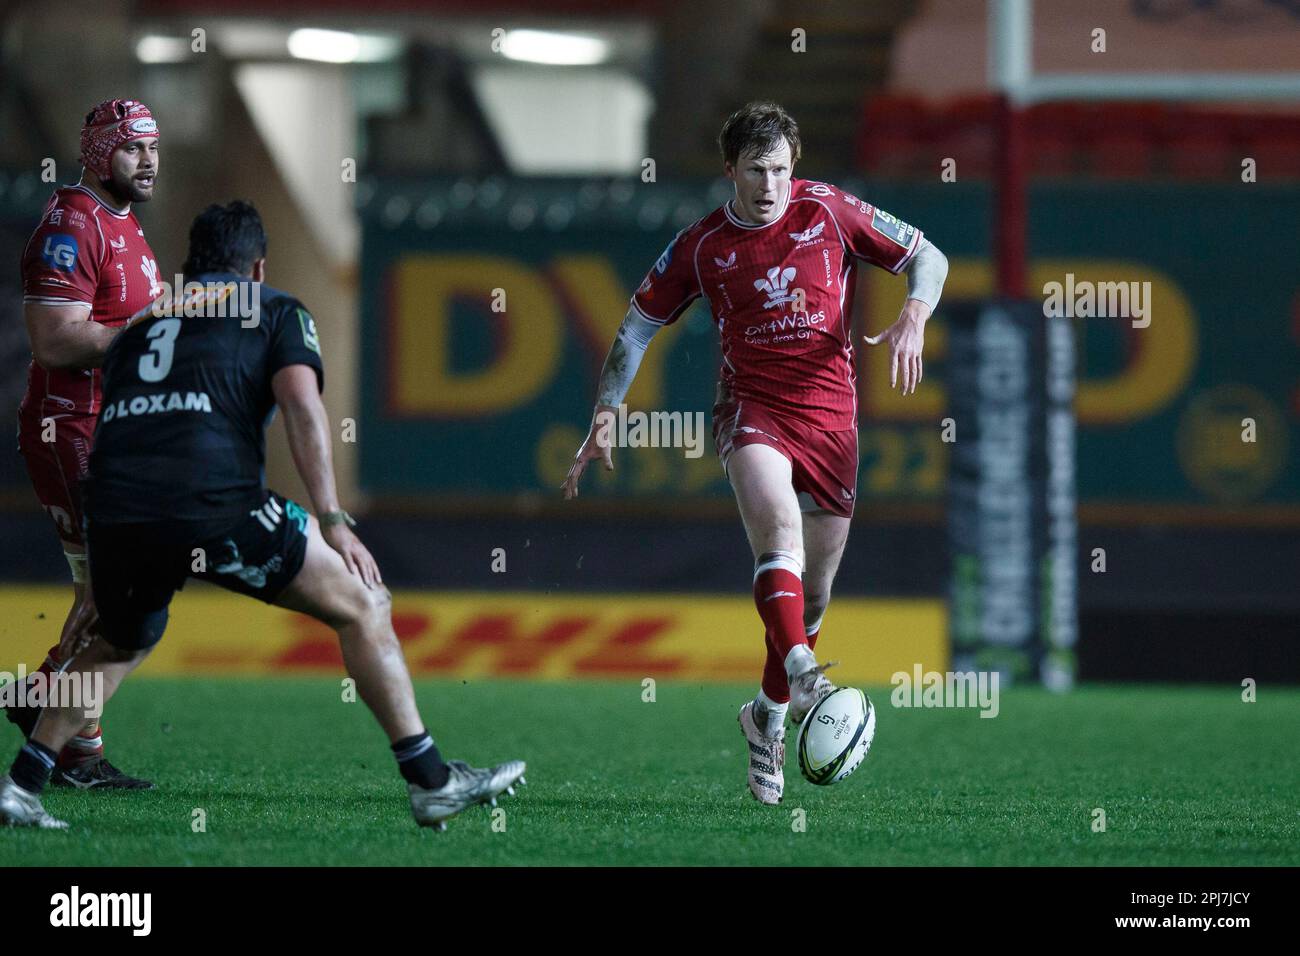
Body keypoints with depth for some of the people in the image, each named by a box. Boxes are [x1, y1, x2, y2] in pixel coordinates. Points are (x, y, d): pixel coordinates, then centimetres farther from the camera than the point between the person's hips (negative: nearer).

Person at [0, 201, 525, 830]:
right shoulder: (276, 311, 18)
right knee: (362, 608, 10)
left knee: (119, 647, 33)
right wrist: (332, 521, -5)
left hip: (114, 516, 5)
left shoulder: (139, 326, 31)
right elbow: (301, 402, 0)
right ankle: (431, 781, 5)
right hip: (215, 504, -5)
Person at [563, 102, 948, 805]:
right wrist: (605, 418, 4)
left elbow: (927, 257, 6)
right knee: (781, 529, -32)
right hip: (751, 408, -2)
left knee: (813, 590, 9)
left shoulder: (829, 211, 0)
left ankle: (768, 714, 30)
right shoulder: (701, 246, 1)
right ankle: (801, 674, -51)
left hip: (830, 411, 2)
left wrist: (911, 319, -14)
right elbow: (637, 327, 11)